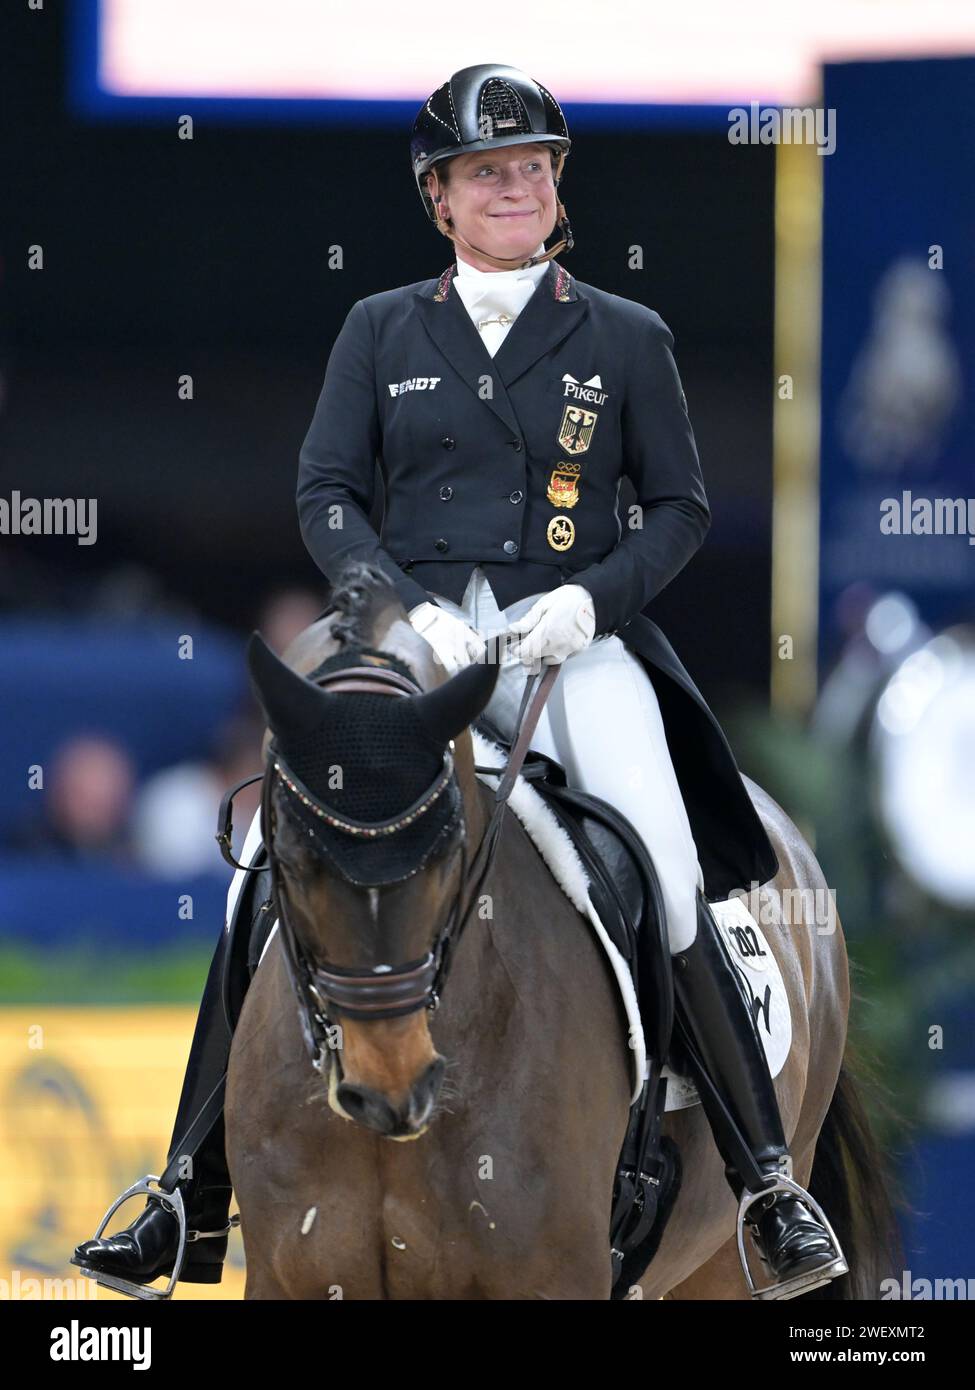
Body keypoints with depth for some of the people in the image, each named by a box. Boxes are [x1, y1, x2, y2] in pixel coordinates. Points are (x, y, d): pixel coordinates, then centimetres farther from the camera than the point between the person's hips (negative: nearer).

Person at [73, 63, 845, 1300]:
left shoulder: (627, 340, 10)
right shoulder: (381, 331, 12)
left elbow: (679, 507, 10)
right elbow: (325, 494, 7)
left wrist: (591, 597, -9)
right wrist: (409, 606, -10)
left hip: (574, 634, -1)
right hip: (412, 632, 1)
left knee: (670, 889, -19)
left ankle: (769, 1185, -12)